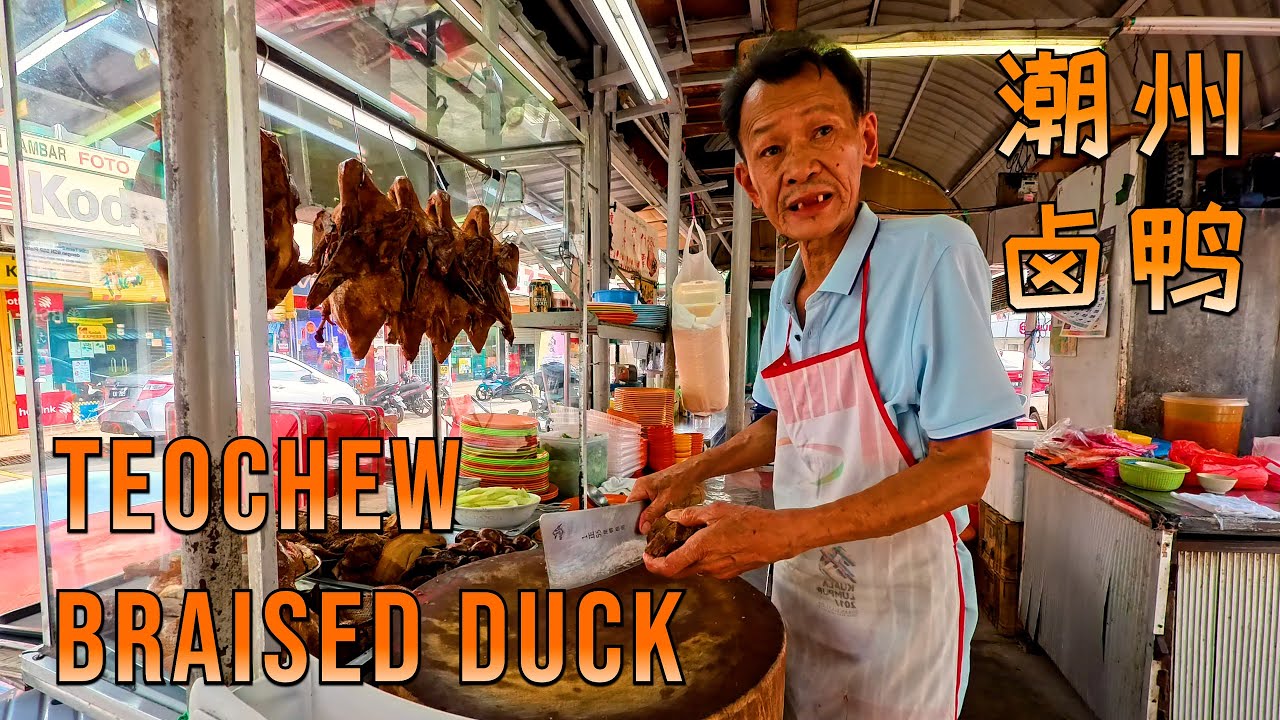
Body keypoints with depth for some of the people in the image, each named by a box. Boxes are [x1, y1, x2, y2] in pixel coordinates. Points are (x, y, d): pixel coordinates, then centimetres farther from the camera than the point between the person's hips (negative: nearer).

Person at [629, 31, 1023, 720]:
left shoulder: (933, 253, -20)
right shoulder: (784, 292, 0)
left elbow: (963, 468, -22)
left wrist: (786, 531, -29)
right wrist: (688, 473, 6)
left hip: (899, 603, -6)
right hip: (798, 587, 6)